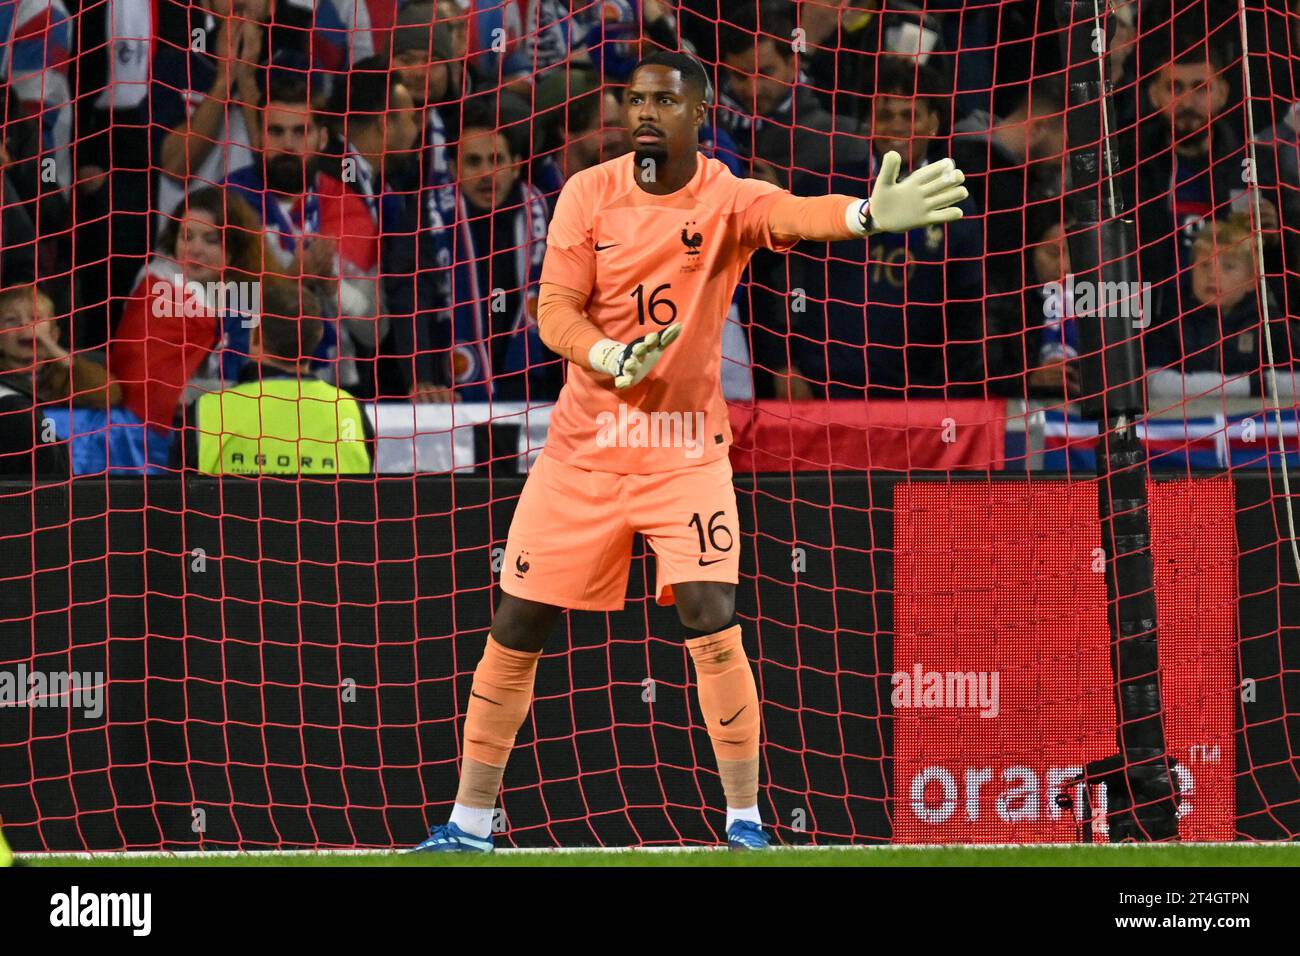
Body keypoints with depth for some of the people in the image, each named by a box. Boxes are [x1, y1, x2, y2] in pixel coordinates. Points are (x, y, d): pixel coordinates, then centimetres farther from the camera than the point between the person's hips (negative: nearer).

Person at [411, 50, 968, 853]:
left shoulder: (727, 200, -10)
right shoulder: (590, 193, -4)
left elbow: (795, 216, -31)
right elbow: (556, 308, -8)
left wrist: (868, 214, -53)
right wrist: (612, 359, -29)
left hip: (687, 448, -2)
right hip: (584, 449, 2)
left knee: (713, 622, -16)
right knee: (516, 630, 3)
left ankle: (745, 819, -3)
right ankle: (469, 826, 16)